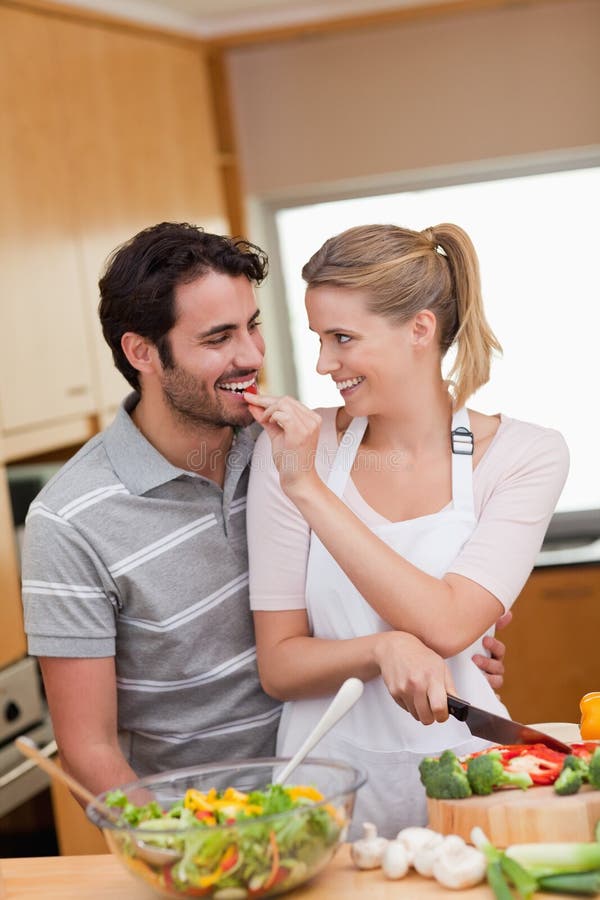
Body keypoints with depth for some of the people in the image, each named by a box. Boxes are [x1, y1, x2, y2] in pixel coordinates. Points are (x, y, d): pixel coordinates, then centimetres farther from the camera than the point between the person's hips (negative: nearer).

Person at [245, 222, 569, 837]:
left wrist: (308, 488, -14)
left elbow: (446, 624, -15)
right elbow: (278, 666, 0)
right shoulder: (293, 444, 0)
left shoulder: (526, 456, -2)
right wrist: (385, 649, -19)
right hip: (329, 779, 1)